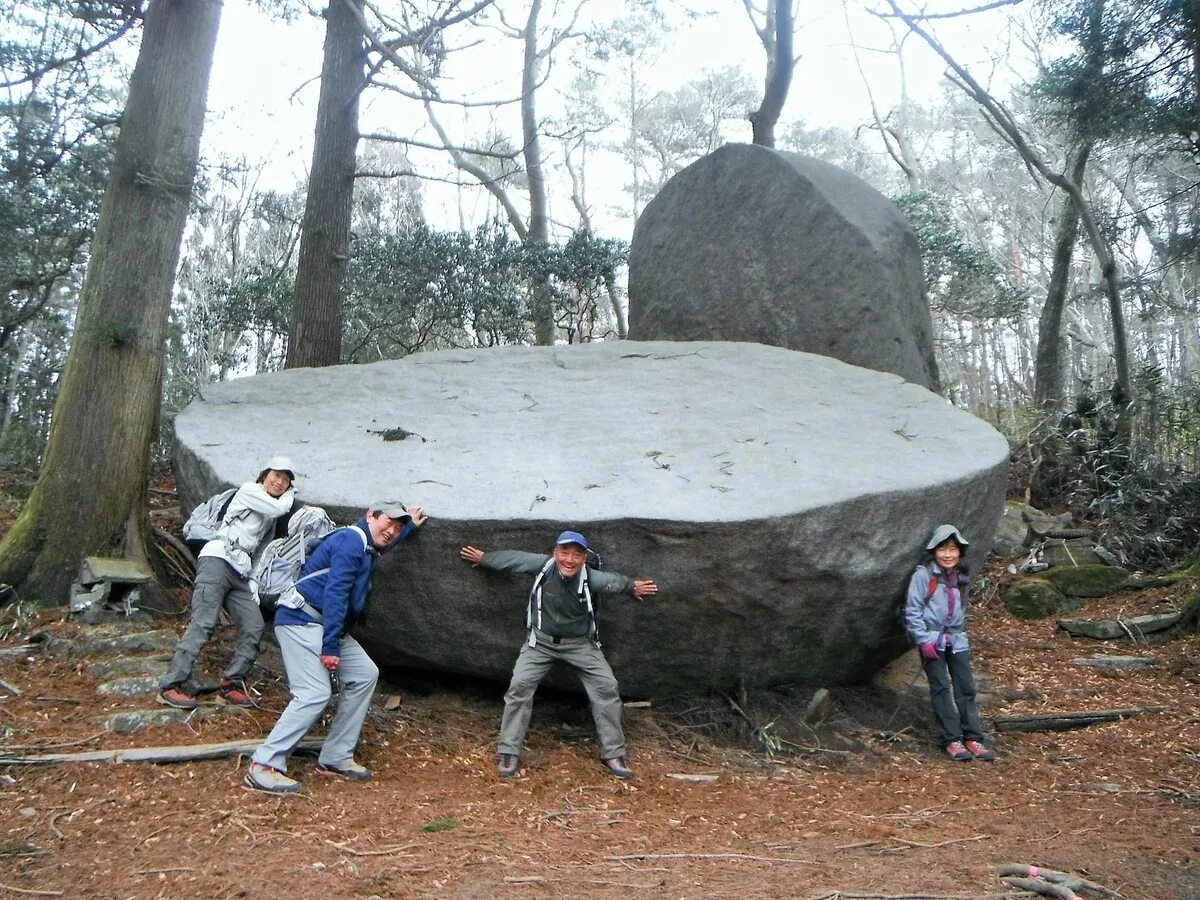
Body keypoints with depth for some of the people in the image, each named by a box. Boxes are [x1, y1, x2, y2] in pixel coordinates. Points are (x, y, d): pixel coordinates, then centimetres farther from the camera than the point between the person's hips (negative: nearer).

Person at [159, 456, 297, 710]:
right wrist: (290, 495, 13)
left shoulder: (271, 518, 24)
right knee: (203, 623, -17)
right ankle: (171, 686, -18)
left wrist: (255, 584, 13)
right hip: (217, 560, -8)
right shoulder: (249, 490, 4)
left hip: (240, 574, 8)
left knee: (253, 627, -5)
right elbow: (280, 508, -7)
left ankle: (232, 683, 1)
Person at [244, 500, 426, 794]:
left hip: (325, 626, 11)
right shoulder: (352, 539, -13)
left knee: (365, 674, 8)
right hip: (302, 621, -11)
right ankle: (263, 767, -18)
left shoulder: (366, 545, 18)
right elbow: (335, 592, -22)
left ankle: (335, 758, 9)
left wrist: (411, 526, 44)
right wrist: (330, 646, -25)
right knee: (315, 693, -21)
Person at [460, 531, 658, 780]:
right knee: (520, 685, -13)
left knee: (607, 687, -6)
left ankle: (613, 753, 9)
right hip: (541, 641, 0)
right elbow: (512, 558, -4)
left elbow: (615, 581, -1)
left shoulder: (592, 579, -23)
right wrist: (482, 558, 9)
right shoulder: (543, 565, -21)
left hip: (580, 644, 0)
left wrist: (633, 586, 19)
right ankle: (509, 752, 0)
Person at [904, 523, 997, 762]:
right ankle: (951, 740, 0)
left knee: (966, 687, 3)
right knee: (941, 688, -4)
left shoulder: (961, 578, 11)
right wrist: (924, 640, -13)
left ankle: (973, 738, 9)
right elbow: (912, 610, -9)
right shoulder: (923, 575, -6)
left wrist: (960, 633, 13)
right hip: (932, 639, -5)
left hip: (956, 640, 5)